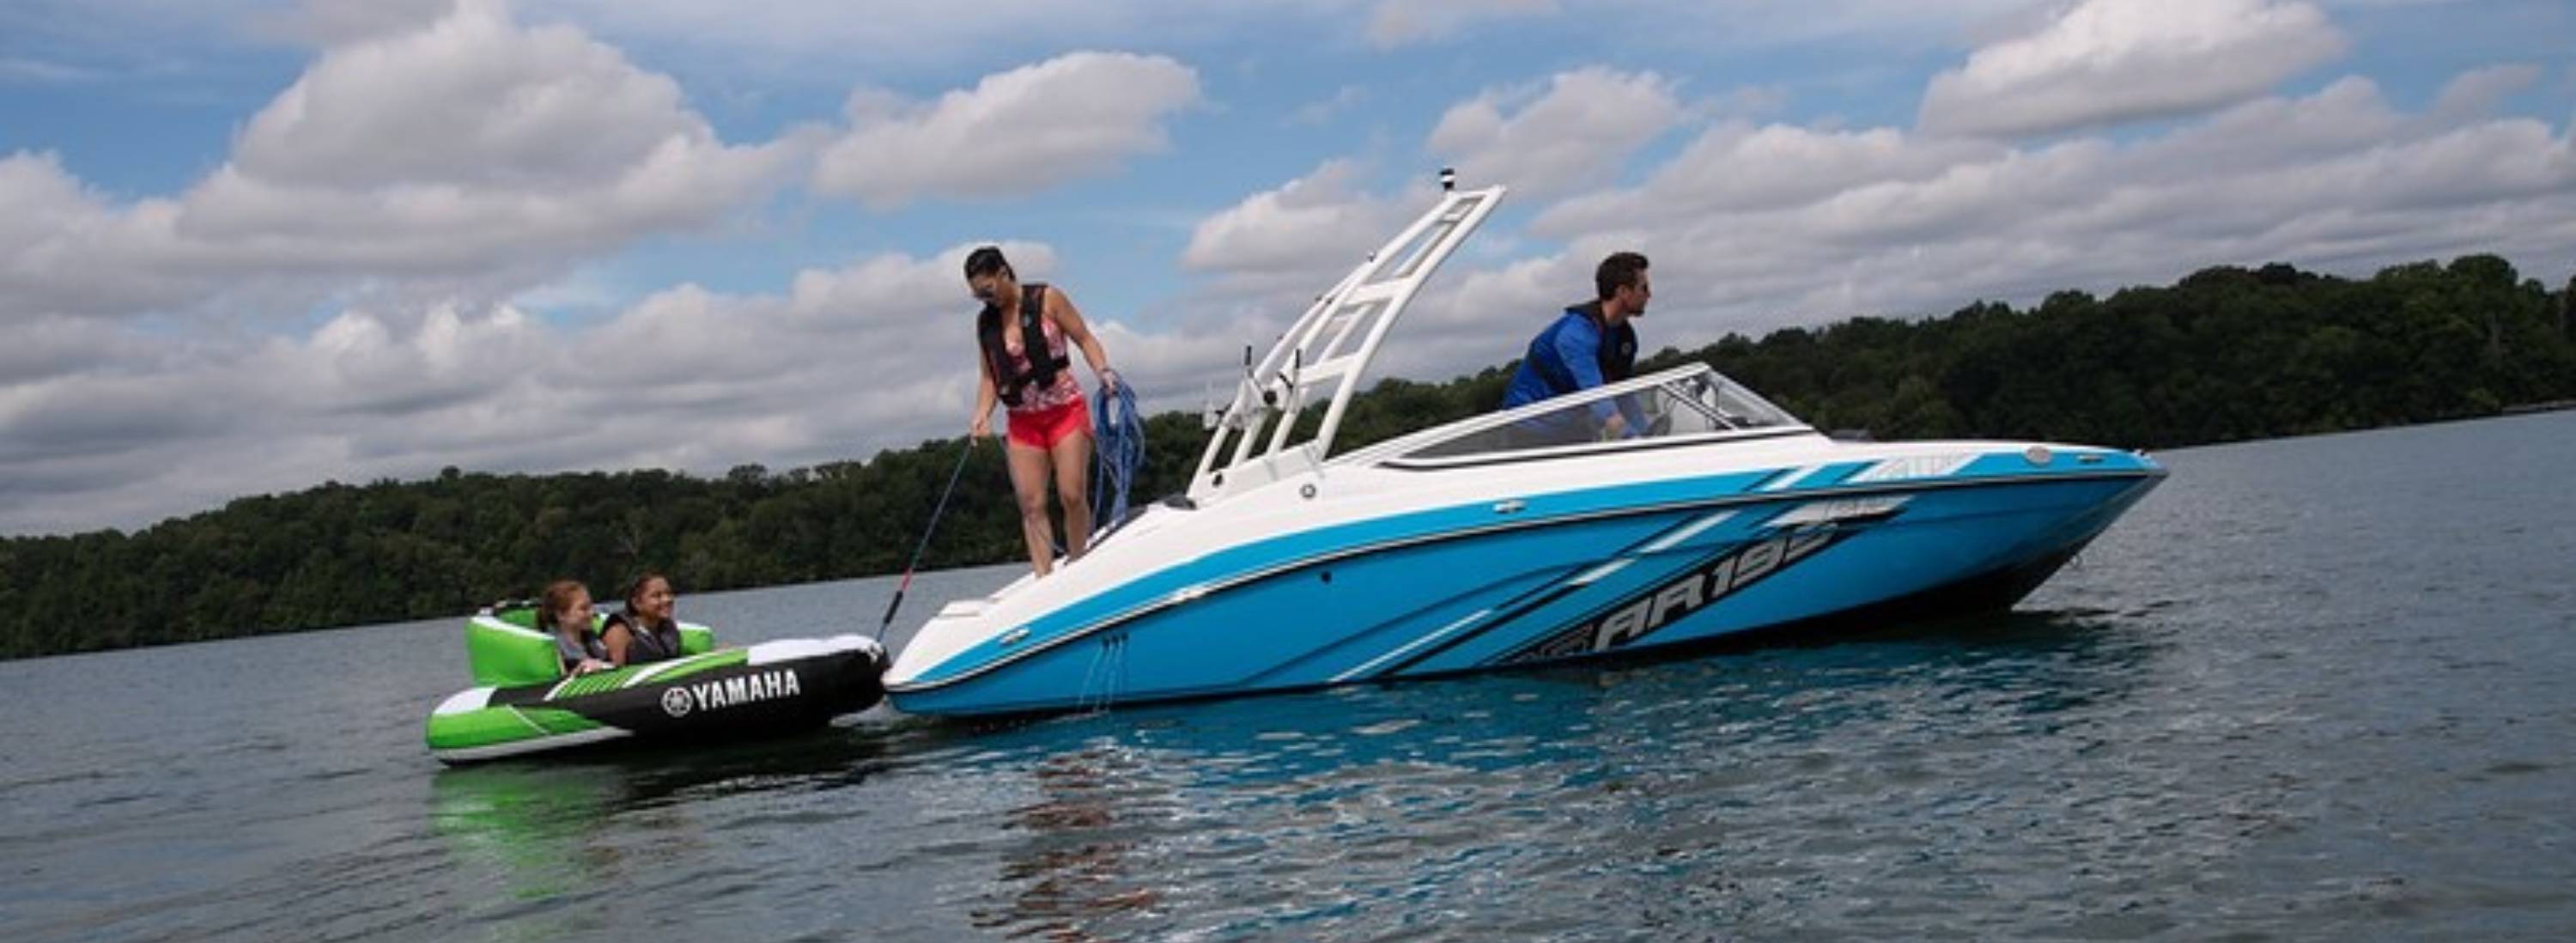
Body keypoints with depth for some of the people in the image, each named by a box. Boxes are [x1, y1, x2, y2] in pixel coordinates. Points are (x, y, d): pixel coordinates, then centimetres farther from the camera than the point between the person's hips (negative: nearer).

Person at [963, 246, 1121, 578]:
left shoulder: (1047, 298, -3)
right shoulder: (985, 321, 7)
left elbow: (1084, 339, 0)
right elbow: (989, 376, 8)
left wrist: (1103, 371, -16)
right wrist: (982, 416, -8)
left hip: (1066, 410, -3)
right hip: (1022, 421, 3)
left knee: (1072, 495, -9)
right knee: (1031, 506, -5)